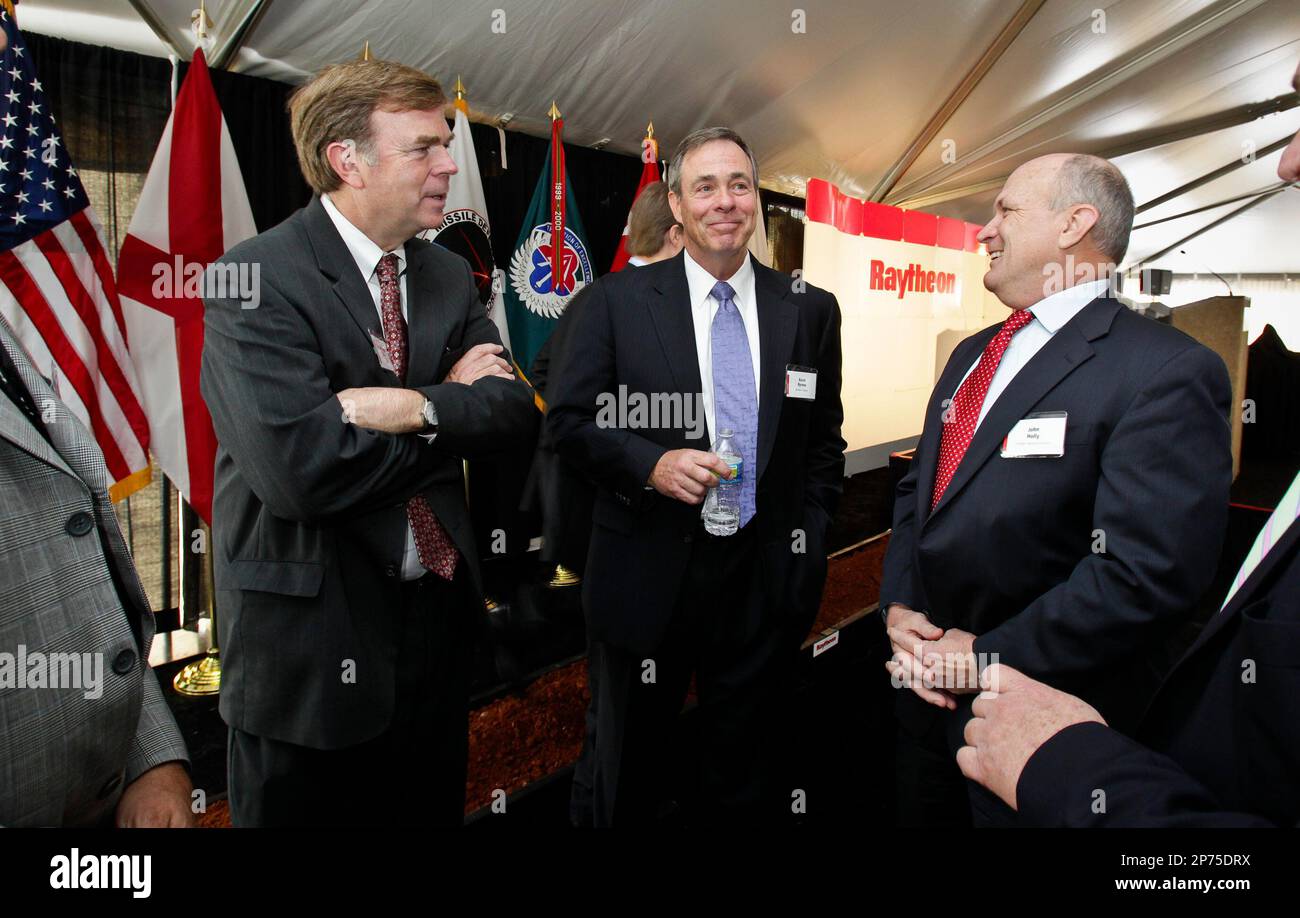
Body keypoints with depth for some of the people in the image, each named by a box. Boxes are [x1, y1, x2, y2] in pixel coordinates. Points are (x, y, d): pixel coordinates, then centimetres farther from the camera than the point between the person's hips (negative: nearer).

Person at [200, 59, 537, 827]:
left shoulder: (450, 276, 6)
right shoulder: (256, 277, -15)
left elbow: (516, 411, -3)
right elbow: (300, 468, -27)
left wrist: (417, 408, -21)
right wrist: (454, 408, -14)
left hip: (440, 612, 6)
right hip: (313, 630, -6)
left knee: (433, 808, 22)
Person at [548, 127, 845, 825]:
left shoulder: (811, 310, 4)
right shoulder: (617, 302, -2)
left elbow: (823, 439, 10)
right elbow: (569, 422, -3)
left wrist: (810, 533, 3)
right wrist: (650, 462, -19)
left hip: (766, 580, 2)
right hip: (648, 576, -1)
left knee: (740, 769, 18)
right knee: (629, 772, 16)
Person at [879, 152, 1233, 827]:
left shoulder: (1167, 372, -18)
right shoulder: (971, 355, 9)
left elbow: (1149, 574, -25)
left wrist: (987, 657, -19)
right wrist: (898, 606, -3)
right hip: (927, 685, 7)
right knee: (918, 816, 23)